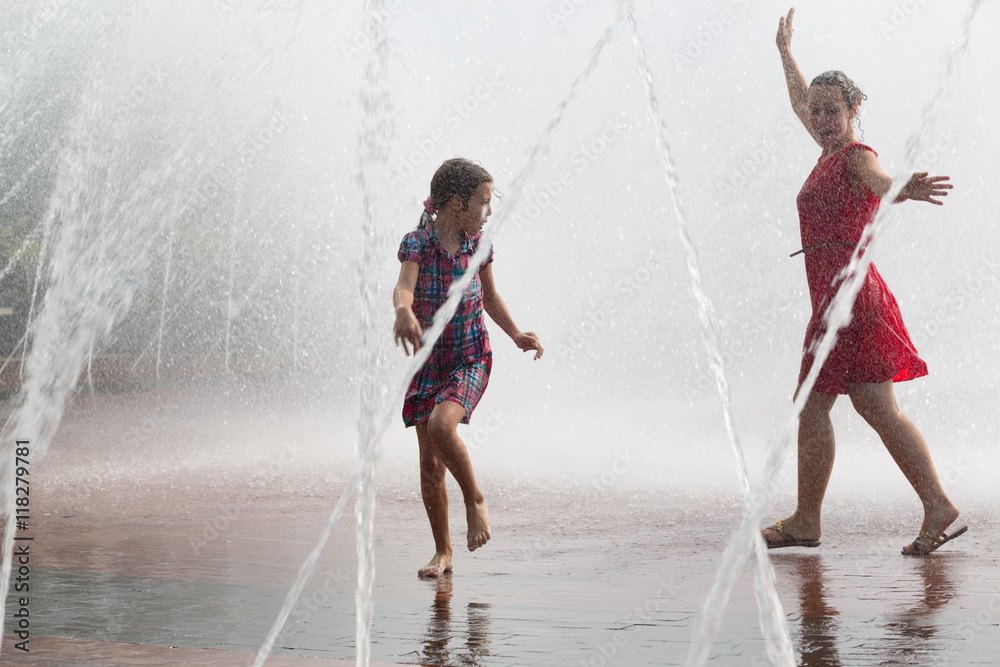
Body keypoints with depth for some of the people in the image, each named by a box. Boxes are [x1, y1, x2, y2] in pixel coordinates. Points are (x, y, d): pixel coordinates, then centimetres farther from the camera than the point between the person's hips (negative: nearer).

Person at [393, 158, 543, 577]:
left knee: (441, 427, -28)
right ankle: (443, 553, 18)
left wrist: (516, 334, 5)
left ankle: (475, 499, -4)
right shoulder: (417, 243, -12)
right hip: (430, 364, 0)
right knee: (430, 464, 2)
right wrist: (404, 311, -53)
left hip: (471, 361, 0)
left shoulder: (477, 244, -1)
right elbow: (404, 287, -31)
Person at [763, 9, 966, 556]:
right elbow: (801, 104, 35)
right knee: (810, 408, 8)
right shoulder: (832, 152, 16)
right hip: (833, 296, 9)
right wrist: (785, 52, 47)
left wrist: (905, 190, -55)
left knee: (876, 406, -11)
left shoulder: (856, 156, -8)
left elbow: (880, 182, -32)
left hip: (847, 291, -9)